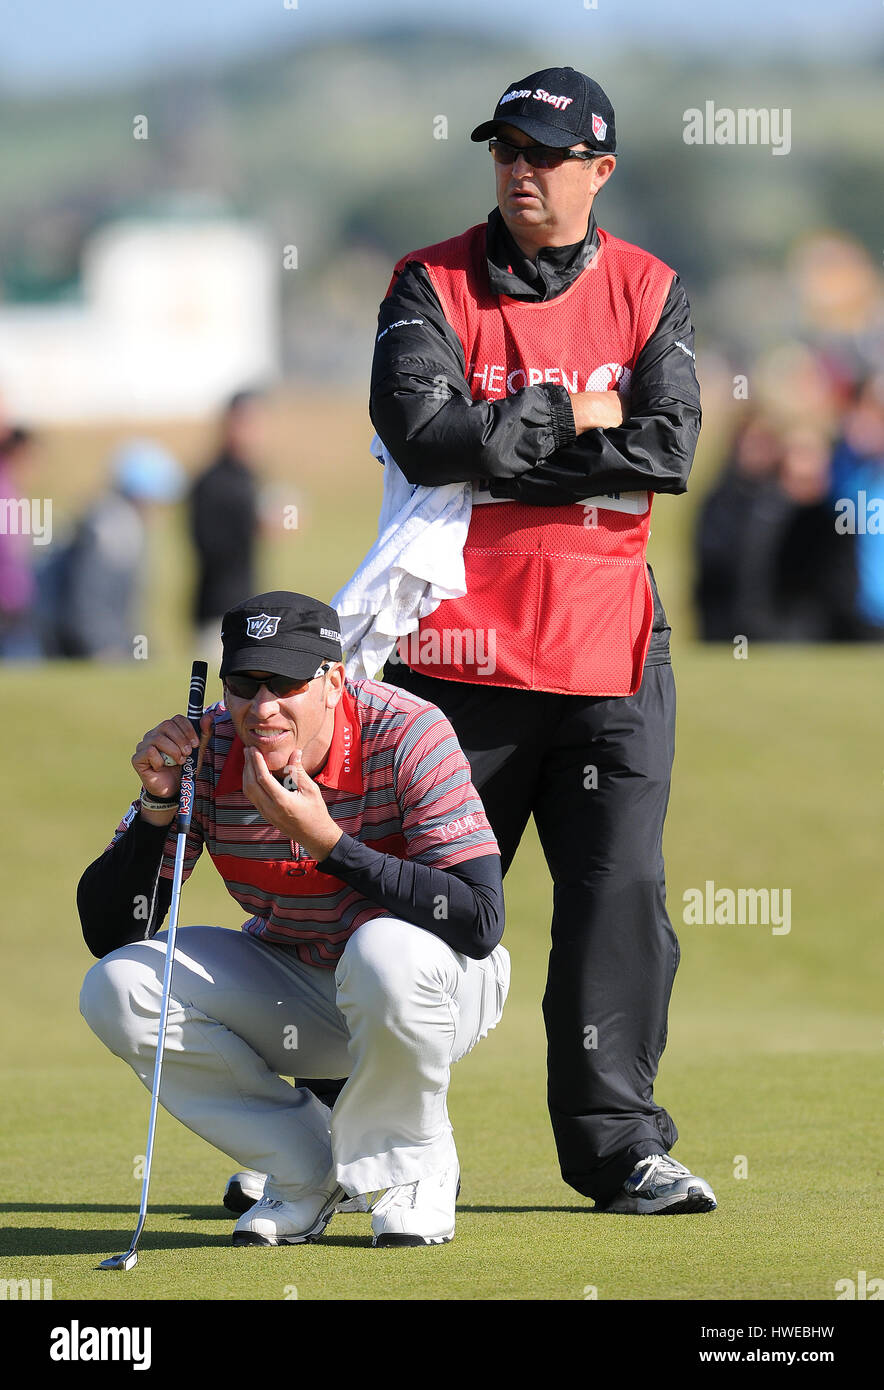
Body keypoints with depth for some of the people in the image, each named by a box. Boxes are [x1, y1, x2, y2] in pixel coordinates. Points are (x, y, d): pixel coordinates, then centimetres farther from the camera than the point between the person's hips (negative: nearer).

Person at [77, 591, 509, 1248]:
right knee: (117, 987, -17)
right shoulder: (208, 748, -14)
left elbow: (481, 922, -34)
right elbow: (108, 934, -13)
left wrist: (327, 842, -37)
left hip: (440, 984, -4)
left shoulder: (407, 734, -24)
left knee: (389, 948, -38)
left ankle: (411, 1171, -9)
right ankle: (307, 1172, 0)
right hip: (291, 988, 4)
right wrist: (160, 806, -29)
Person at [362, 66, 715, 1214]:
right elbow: (422, 432, -16)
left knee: (621, 893, -4)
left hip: (609, 650, 2)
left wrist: (500, 448, -12)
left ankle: (619, 1144, 2)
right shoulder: (434, 287, 2)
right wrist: (573, 417, -10)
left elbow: (667, 449, -8)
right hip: (464, 644, -1)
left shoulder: (650, 292, 7)